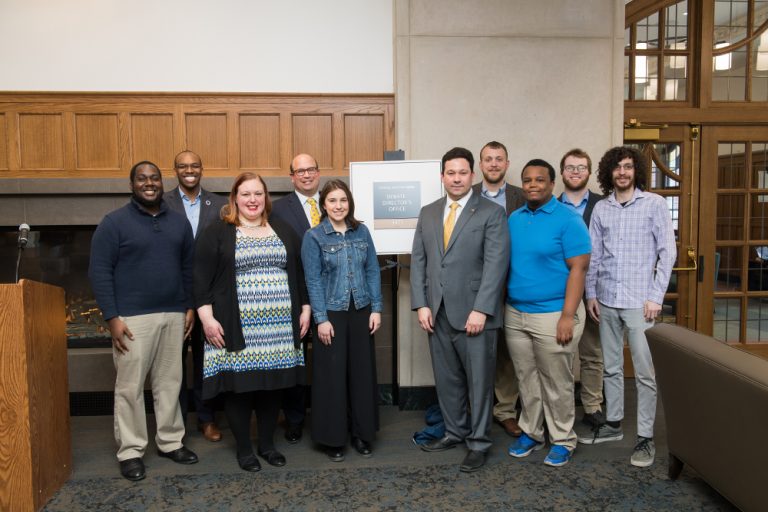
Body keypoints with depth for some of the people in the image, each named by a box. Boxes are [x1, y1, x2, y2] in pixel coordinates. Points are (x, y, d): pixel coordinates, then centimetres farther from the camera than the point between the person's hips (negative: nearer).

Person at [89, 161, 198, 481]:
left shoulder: (179, 222, 10)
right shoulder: (114, 222, -4)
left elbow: (188, 267, 15)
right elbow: (99, 271, -7)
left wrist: (190, 306, 9)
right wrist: (111, 317, -13)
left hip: (173, 315, 4)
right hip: (132, 318, -4)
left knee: (170, 382, 11)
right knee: (130, 387, 3)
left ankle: (170, 442, 25)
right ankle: (130, 451, 16)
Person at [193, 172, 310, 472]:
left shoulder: (283, 231, 12)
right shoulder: (217, 233, 1)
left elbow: (299, 272, 14)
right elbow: (202, 278, -3)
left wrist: (305, 309, 9)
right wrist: (207, 318, -11)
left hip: (278, 328, 3)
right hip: (237, 329, -3)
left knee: (272, 385, 9)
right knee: (239, 386, 2)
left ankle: (267, 444, 26)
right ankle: (244, 448, 20)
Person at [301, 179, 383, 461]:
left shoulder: (362, 232, 5)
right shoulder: (313, 236, -4)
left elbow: (373, 271, 5)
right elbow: (313, 280, -7)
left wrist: (376, 308, -1)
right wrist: (321, 319, -12)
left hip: (361, 312, 3)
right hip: (331, 313, -3)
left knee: (362, 371, 9)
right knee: (332, 375, 4)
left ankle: (362, 432, 25)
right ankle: (332, 437, 19)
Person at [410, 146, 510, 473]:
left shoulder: (491, 213, -3)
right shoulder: (428, 213, 12)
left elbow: (496, 264, -10)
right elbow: (418, 260, 9)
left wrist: (481, 310, -17)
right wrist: (421, 304, 0)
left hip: (474, 313, -4)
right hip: (438, 313, 5)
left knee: (479, 380, 5)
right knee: (447, 379, 14)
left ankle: (478, 443, 20)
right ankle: (455, 432, 31)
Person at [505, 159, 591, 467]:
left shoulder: (568, 220, -9)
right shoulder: (514, 219, 7)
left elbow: (578, 269, -13)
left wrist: (568, 317, -18)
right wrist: (503, 306, 7)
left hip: (553, 315, -5)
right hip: (515, 314, 5)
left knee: (557, 383, 7)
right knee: (527, 379, 16)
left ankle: (563, 440, 24)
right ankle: (531, 432, 32)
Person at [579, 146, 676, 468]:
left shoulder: (654, 204, -2)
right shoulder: (600, 208, 7)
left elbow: (668, 252, -4)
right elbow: (593, 256, 10)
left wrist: (656, 297, -9)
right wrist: (591, 294, 5)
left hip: (639, 302, -4)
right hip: (606, 301, 4)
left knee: (644, 372, 1)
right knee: (611, 367, 14)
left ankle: (645, 437, 12)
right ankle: (613, 424, 27)